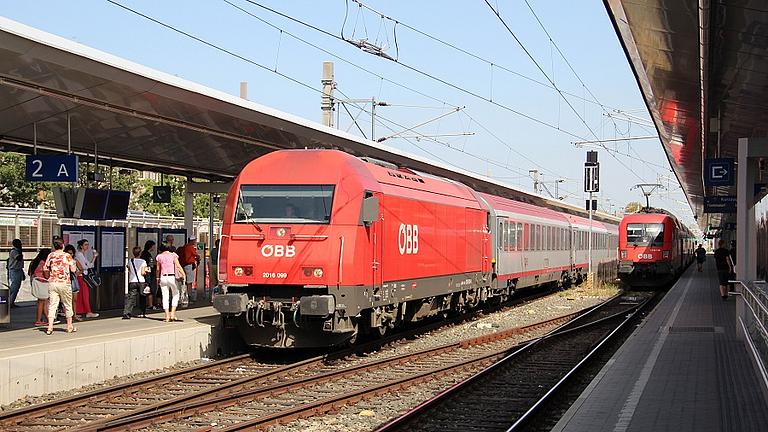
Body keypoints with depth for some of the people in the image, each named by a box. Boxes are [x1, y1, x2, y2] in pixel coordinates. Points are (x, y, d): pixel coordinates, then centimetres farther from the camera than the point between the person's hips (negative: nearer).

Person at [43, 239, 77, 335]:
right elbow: (73, 269, -2)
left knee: (52, 305, 2)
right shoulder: (67, 256, -3)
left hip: (52, 283, 2)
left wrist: (48, 277, 23)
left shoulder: (50, 256, 4)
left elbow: (45, 269, 5)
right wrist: (73, 262, 18)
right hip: (64, 283, -2)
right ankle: (70, 326, 19)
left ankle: (50, 328, -6)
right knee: (67, 305, 11)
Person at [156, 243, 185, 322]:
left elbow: (158, 269, 10)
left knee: (165, 296, 6)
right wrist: (183, 275, -5)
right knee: (175, 295, 13)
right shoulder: (173, 255, 2)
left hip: (163, 277, 2)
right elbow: (178, 266, -6)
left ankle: (167, 316, 3)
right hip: (171, 277, -2)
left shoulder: (159, 256, 6)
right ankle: (173, 313, 3)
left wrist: (158, 278, 20)